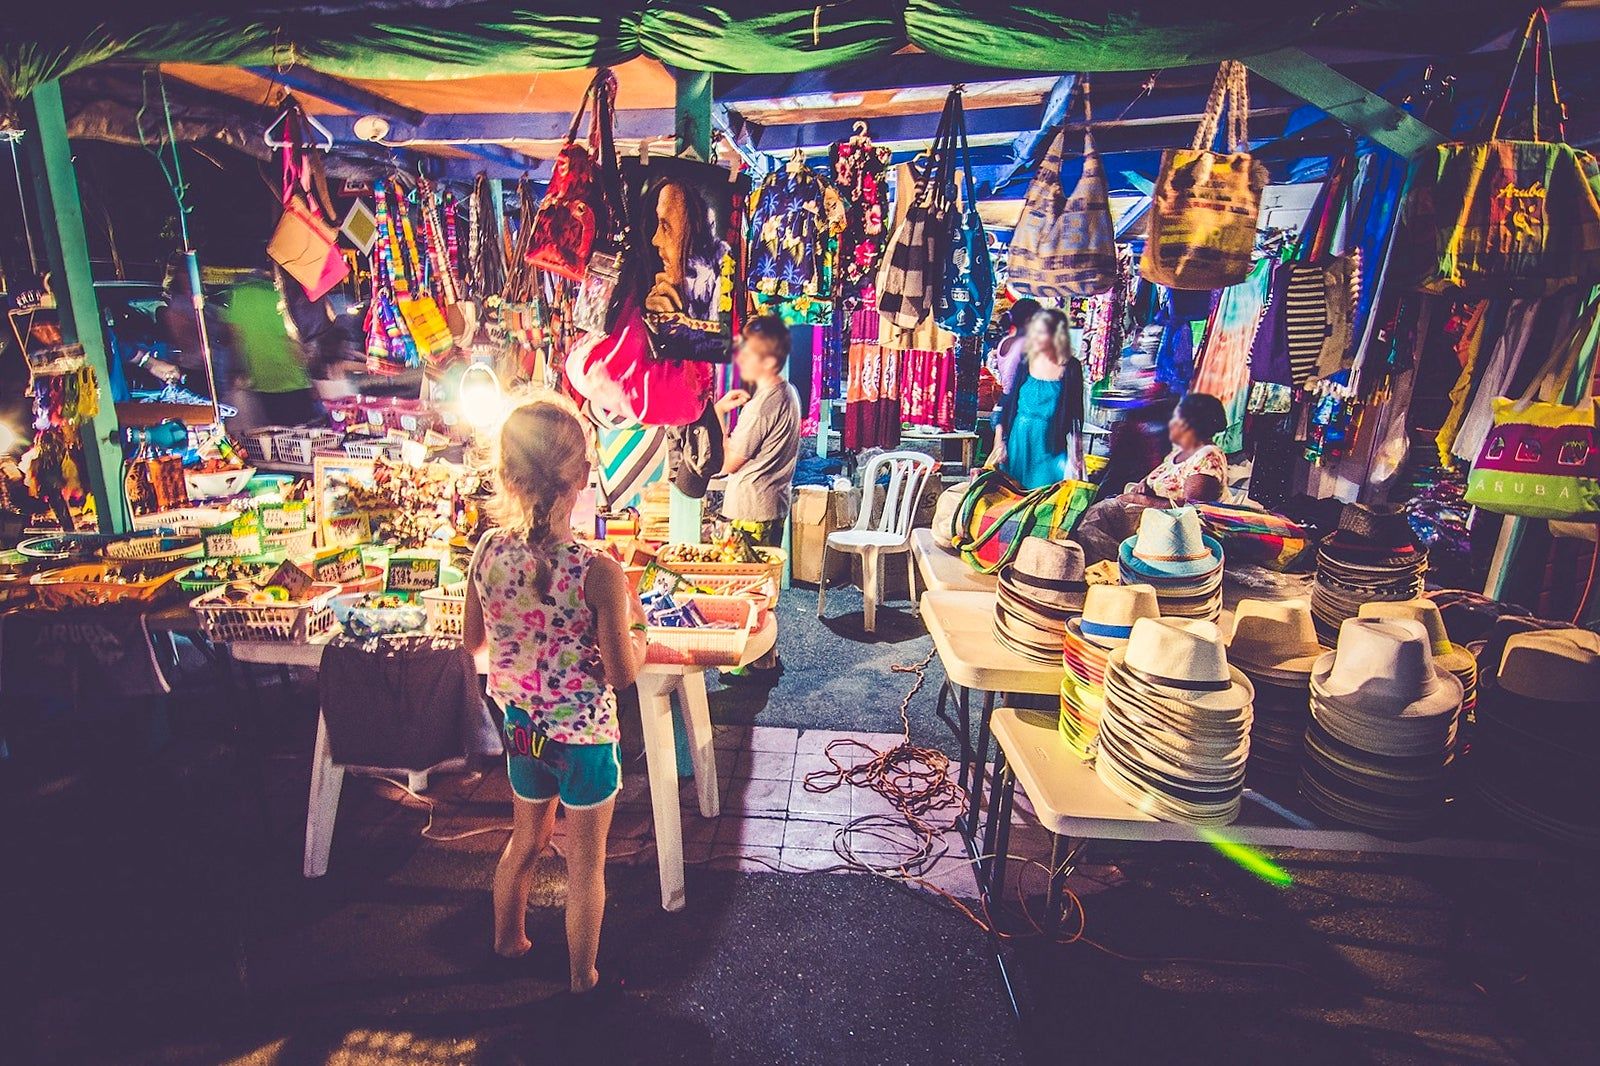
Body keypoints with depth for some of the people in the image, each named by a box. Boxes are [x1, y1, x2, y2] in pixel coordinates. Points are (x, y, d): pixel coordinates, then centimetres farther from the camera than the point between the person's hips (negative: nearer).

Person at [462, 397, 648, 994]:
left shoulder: (488, 552, -13)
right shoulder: (597, 572, -28)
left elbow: (472, 639, 2)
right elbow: (623, 674, -20)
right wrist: (636, 621, -4)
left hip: (520, 728, 5)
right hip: (584, 737, -5)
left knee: (526, 839, 30)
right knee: (586, 864, 17)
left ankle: (507, 940, 53)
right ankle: (583, 978, 37)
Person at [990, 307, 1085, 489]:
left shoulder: (1070, 367, -4)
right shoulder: (1026, 362, 3)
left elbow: (1075, 413, 0)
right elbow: (1008, 403, 7)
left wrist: (1076, 453, -3)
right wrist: (999, 440, 2)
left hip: (1050, 445, -3)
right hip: (1019, 439, 3)